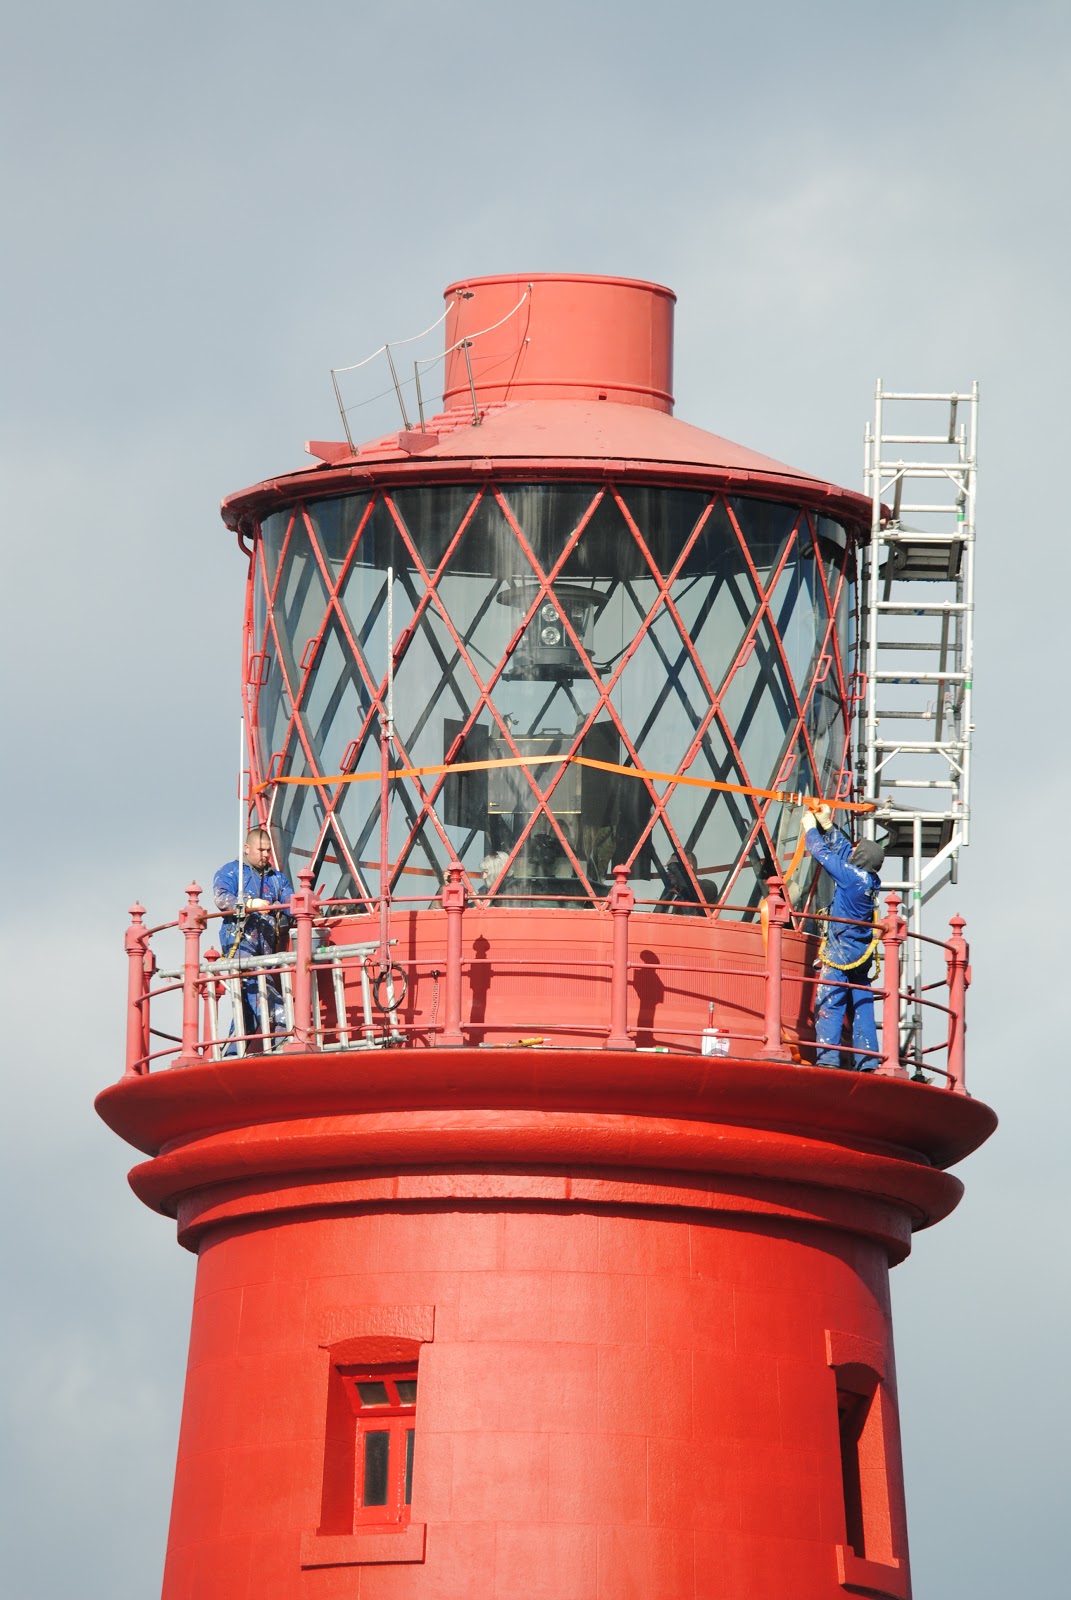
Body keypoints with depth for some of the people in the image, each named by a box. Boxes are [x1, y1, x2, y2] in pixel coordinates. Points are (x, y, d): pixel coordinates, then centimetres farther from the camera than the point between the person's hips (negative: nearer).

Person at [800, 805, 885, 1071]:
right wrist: (827, 825, 27)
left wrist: (811, 829, 13)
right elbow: (843, 849, 21)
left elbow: (823, 853, -4)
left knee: (829, 1004, -10)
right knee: (861, 1007, 8)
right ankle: (868, 1062, 6)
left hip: (840, 952, -8)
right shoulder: (871, 880, 7)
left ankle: (828, 1057, -18)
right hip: (862, 953, 8)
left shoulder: (850, 876, -14)